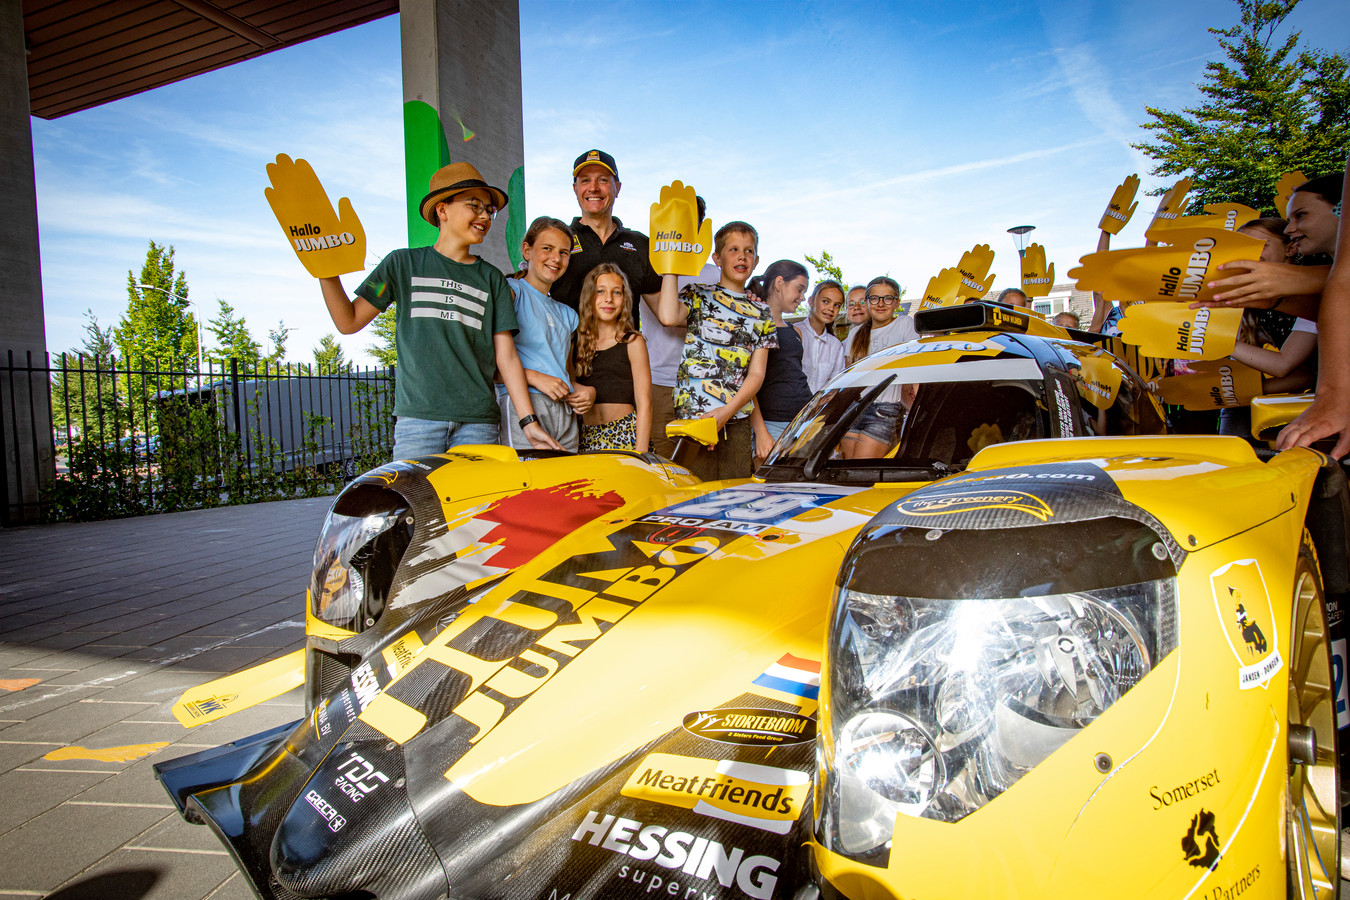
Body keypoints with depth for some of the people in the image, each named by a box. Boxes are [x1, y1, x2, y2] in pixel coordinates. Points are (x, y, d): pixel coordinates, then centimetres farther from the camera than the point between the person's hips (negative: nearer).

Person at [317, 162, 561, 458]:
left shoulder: (491, 278, 15)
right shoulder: (404, 263, 12)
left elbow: (506, 356, 9)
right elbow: (349, 322, 10)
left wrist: (529, 422, 2)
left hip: (478, 421, 2)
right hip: (417, 415, -1)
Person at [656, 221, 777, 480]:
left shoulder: (762, 314, 15)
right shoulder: (697, 296, 7)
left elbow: (756, 373, 6)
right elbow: (668, 316, -17)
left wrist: (728, 410, -10)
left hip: (736, 421, 3)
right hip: (693, 417, -3)